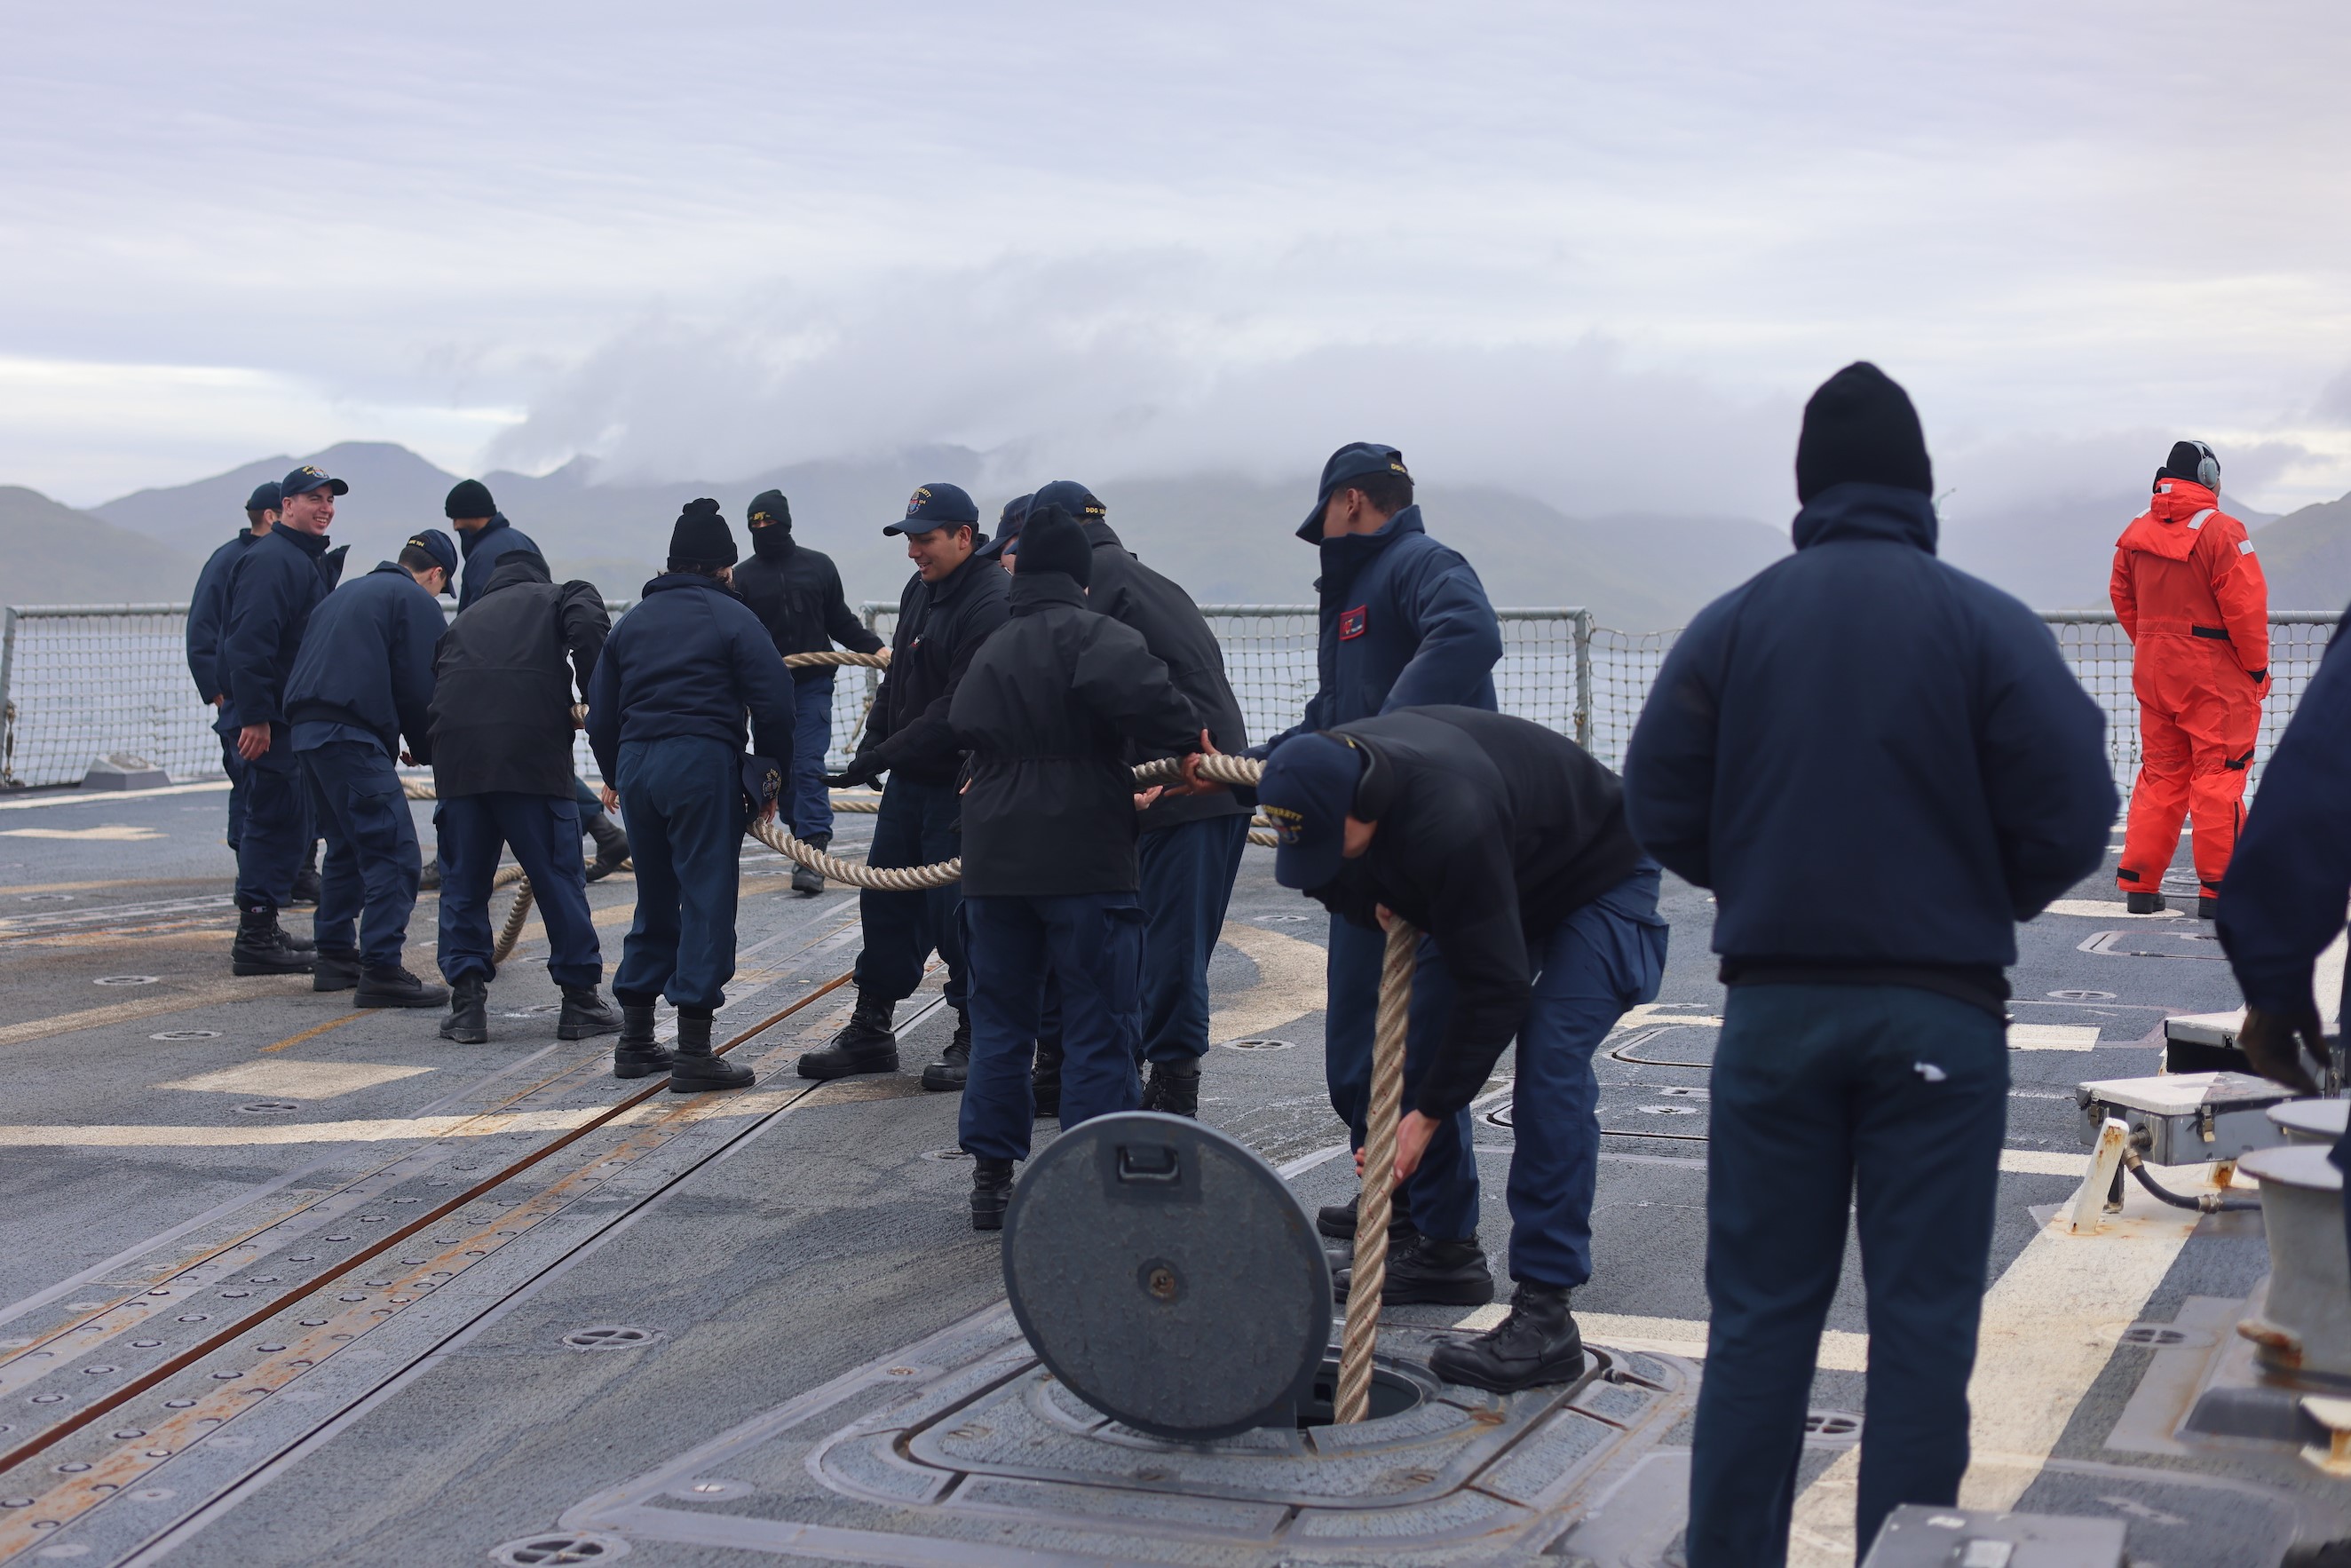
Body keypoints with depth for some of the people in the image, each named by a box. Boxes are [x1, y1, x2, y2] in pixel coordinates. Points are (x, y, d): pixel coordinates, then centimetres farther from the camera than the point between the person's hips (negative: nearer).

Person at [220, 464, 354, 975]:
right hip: (269, 718, -10)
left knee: (280, 820, 14)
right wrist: (254, 717, -27)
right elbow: (250, 641, -23)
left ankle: (260, 931, 22)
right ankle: (255, 938, -7)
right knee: (278, 818, -10)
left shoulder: (312, 562, 19)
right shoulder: (271, 560, -14)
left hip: (292, 715, 10)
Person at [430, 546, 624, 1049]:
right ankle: (579, 998, 9)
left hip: (457, 759, 3)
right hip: (533, 754, -3)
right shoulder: (561, 597, 19)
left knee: (463, 881, 12)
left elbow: (433, 683, 26)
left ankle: (466, 1000, 9)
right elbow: (589, 634, -4)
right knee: (559, 876, 5)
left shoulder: (466, 617, 30)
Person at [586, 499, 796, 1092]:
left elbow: (601, 710, 19)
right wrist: (774, 775, 4)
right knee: (708, 898, -4)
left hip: (636, 764, 6)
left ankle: (635, 1038, 22)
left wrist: (614, 775, 32)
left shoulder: (633, 620, 16)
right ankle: (694, 1053, -7)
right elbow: (772, 704, -7)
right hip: (703, 760, -6)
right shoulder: (732, 617, -1)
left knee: (655, 900, 18)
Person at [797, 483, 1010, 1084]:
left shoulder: (990, 602, -19)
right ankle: (870, 1030, 24)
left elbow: (959, 709, -24)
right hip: (908, 778, 9)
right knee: (885, 901, 13)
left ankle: (976, 1039, 12)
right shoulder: (918, 590, 11)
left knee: (955, 910, -4)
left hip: (961, 786, -9)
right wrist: (872, 747, 7)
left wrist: (883, 755, -23)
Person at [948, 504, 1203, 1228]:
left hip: (993, 862, 6)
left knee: (999, 1018, 15)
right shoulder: (1089, 633, -7)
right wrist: (1186, 736, -16)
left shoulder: (990, 651, 16)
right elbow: (1126, 682, -30)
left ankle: (991, 1175, 19)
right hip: (1084, 863, -6)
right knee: (1099, 1027, 1)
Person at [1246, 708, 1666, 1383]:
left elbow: (1496, 985, -36)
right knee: (1419, 1042, 4)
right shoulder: (1327, 772, -19)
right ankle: (1446, 1246, 19)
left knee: (1549, 1063, -22)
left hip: (1600, 883, -8)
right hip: (1491, 886, 8)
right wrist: (1371, 899, -18)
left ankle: (1546, 1313, -21)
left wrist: (1431, 1113, -31)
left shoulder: (1450, 821, -43)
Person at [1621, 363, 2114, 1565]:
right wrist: (1983, 908, 11)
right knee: (1922, 1321, 5)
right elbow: (2069, 819, -8)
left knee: (1759, 1314, 10)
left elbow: (1661, 813, 0)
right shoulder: (1990, 625, -5)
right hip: (1940, 1011, -2)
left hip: (1774, 1004, 2)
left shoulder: (1730, 623, 0)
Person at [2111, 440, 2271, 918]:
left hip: (2154, 670, 6)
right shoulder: (2220, 530, -14)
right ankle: (2218, 889, 1)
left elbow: (2123, 599, 13)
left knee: (2159, 775, 13)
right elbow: (2246, 605, -16)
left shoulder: (2135, 533, 6)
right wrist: (2257, 666, -5)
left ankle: (2139, 883, 13)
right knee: (2218, 775, 0)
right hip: (2214, 673, -6)